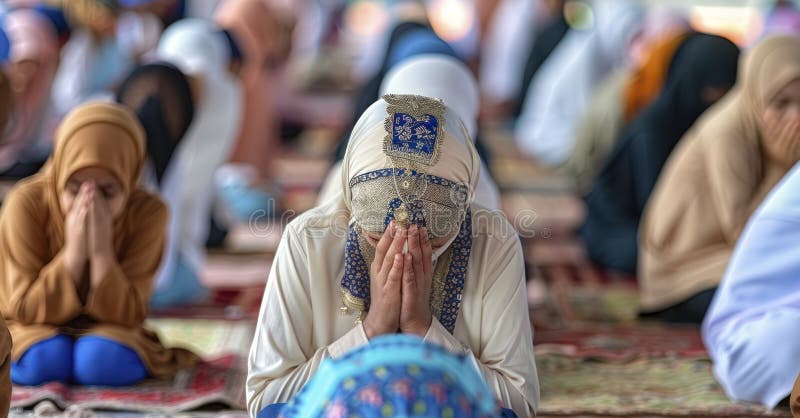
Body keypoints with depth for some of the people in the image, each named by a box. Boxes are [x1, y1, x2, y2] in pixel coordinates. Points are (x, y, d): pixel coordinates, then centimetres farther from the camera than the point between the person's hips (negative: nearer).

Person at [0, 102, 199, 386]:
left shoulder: (148, 212, -18)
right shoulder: (25, 203, -21)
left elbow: (127, 317, -18)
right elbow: (25, 310, -19)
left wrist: (102, 251, -32)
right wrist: (74, 251, -31)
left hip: (107, 331, 0)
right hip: (37, 330, 0)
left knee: (105, 362, -34)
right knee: (43, 361, -34)